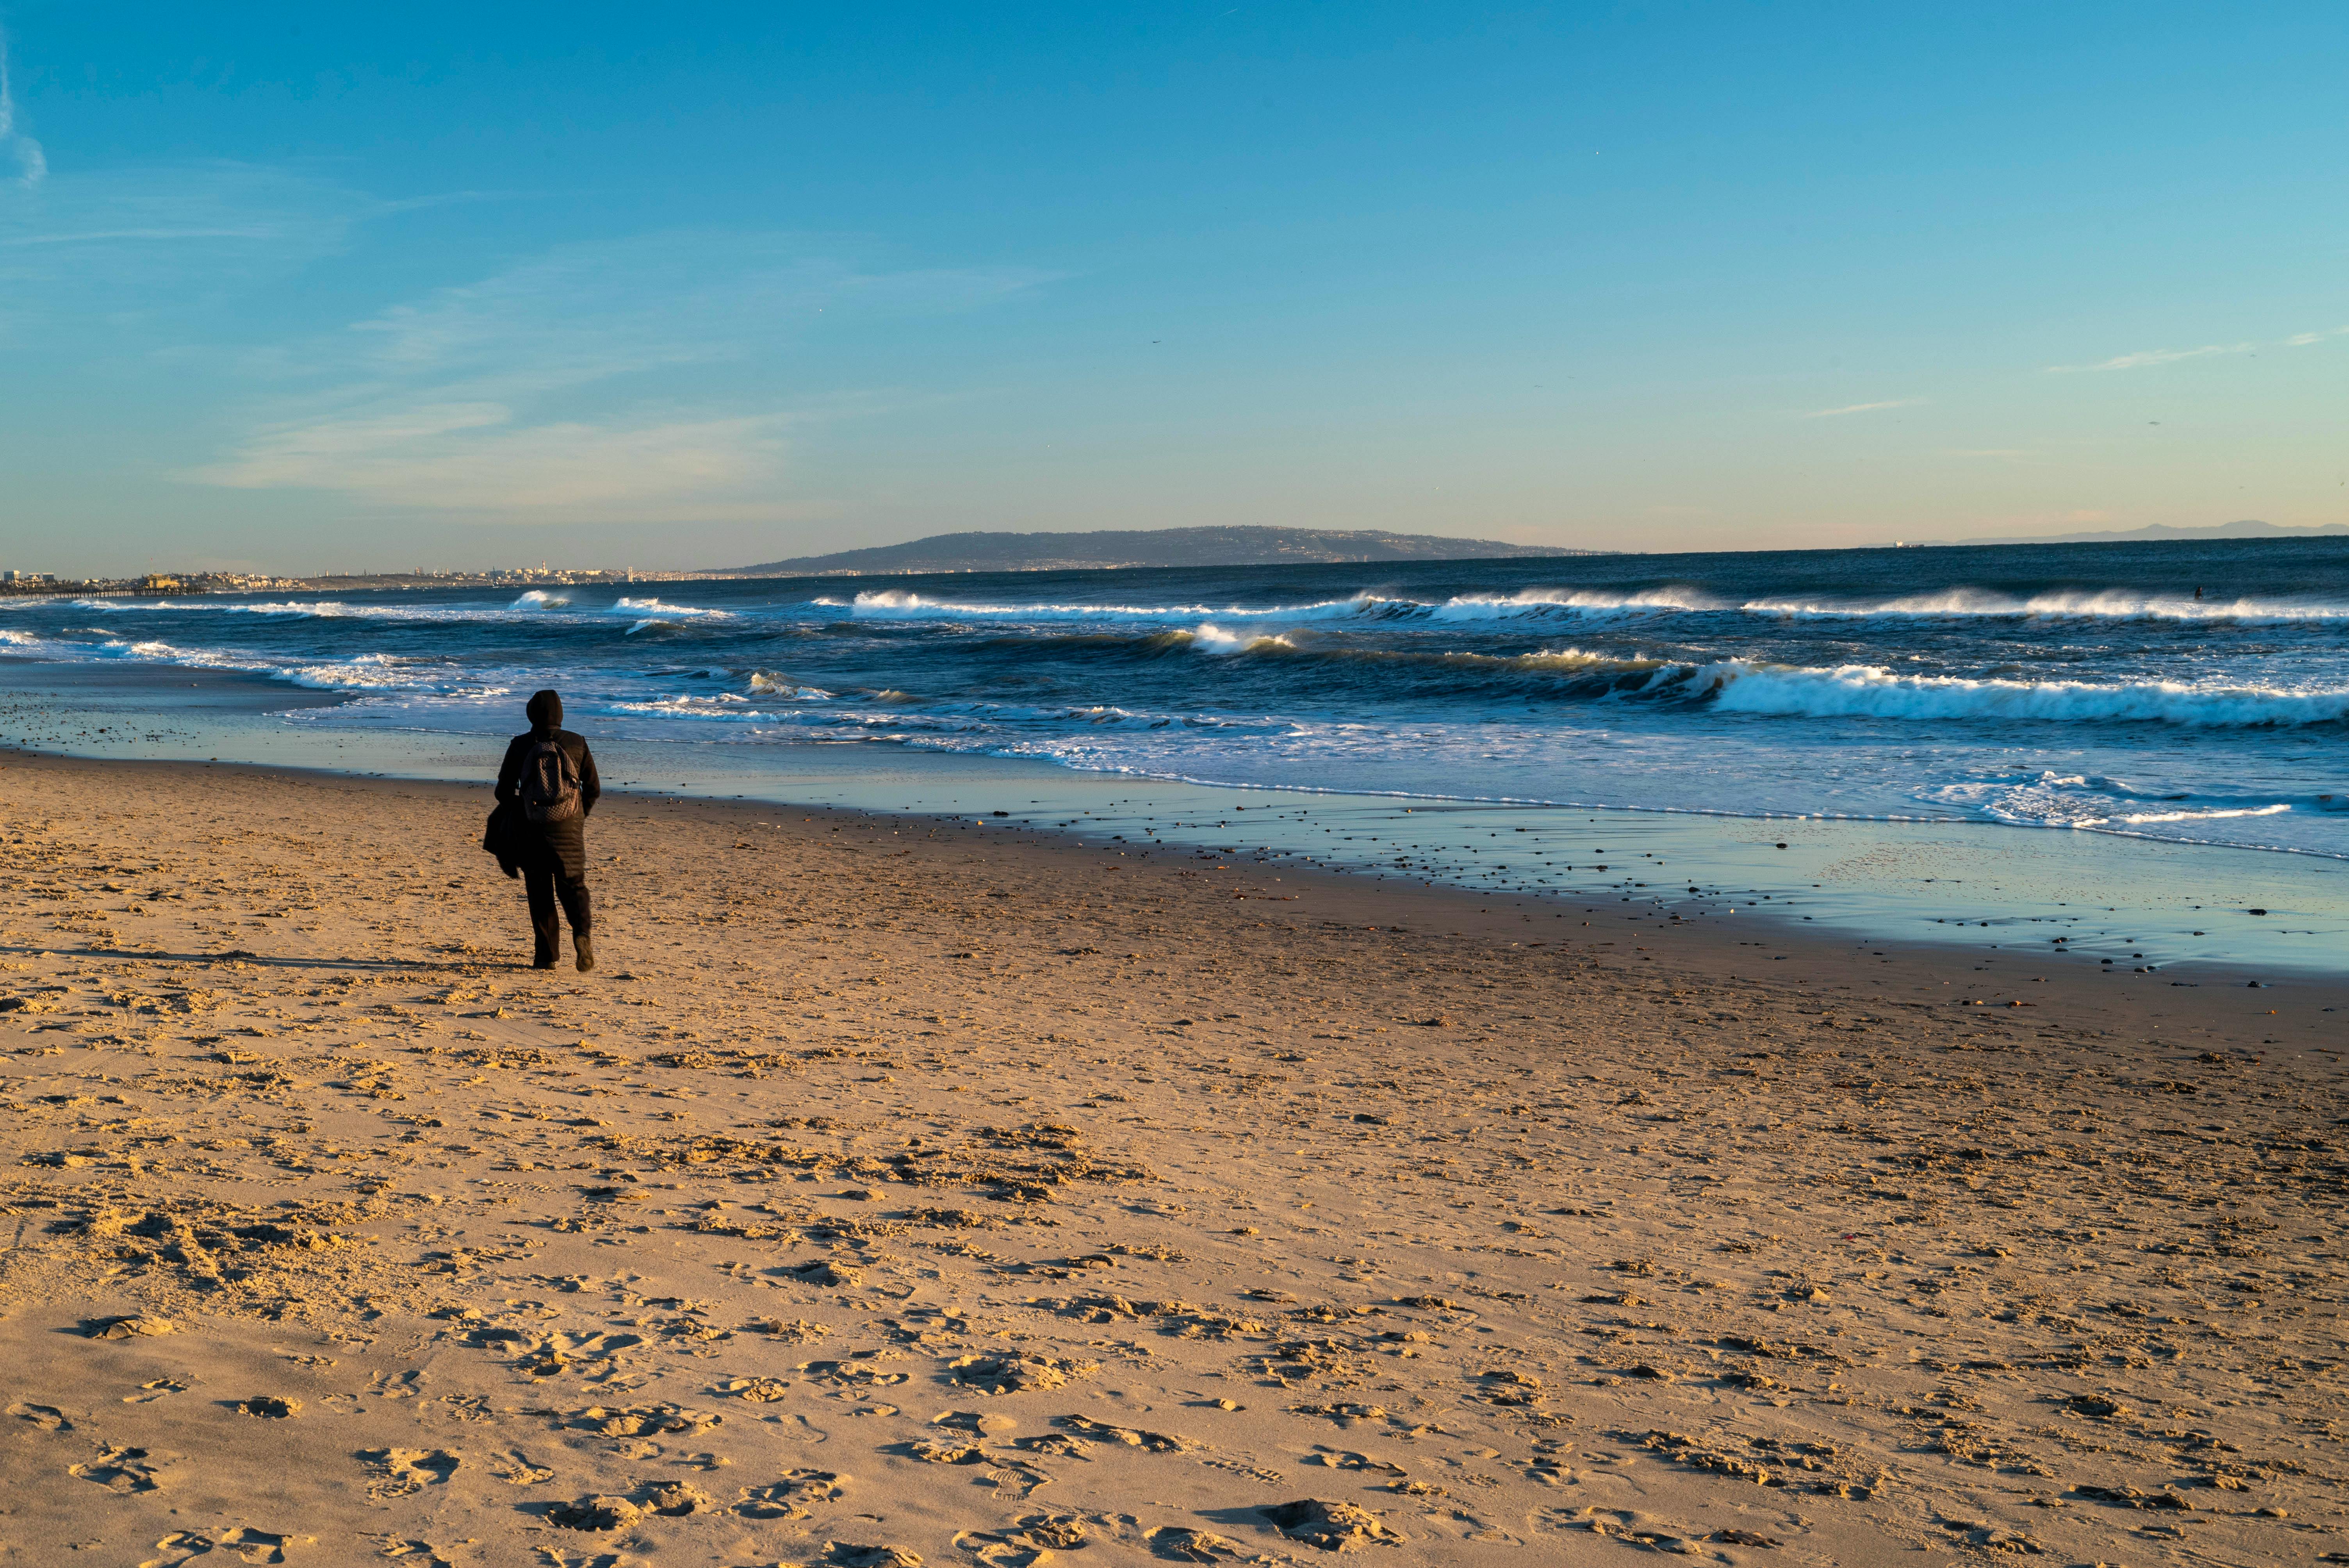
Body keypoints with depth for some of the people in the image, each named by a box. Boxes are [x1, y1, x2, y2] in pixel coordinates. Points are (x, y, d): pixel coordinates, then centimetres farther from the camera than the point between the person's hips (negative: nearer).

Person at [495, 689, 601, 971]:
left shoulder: (520, 746, -2)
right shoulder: (577, 743, 1)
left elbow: (504, 791, 1)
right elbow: (593, 788, 5)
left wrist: (515, 816, 21)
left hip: (531, 830, -1)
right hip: (569, 830, 1)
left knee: (540, 893, 9)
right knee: (573, 886, 9)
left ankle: (547, 955, 8)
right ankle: (583, 934, -18)